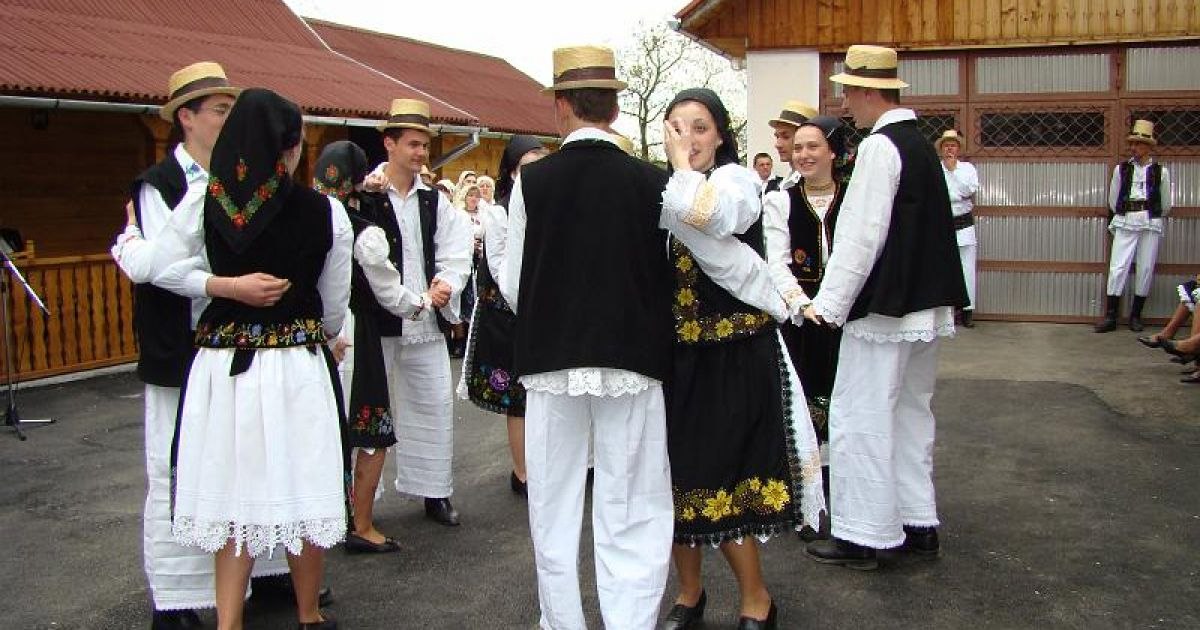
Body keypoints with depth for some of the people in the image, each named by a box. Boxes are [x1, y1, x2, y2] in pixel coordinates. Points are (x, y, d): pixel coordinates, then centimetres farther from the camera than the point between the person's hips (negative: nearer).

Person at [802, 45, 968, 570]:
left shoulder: (879, 147, -14)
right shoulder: (920, 143, 14)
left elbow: (861, 236, -19)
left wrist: (829, 304, -15)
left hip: (883, 307, -10)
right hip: (926, 305, 10)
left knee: (860, 418, -2)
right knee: (911, 413, 16)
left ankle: (863, 536, 5)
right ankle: (919, 523, 25)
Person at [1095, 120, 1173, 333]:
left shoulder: (1161, 172, 6)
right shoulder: (1121, 169, 7)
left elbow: (1166, 205, 15)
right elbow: (1113, 201, 15)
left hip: (1151, 224, 0)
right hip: (1125, 223, 0)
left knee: (1146, 270, 1)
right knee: (1117, 268, -7)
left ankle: (1135, 316, 10)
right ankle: (1110, 317, -6)